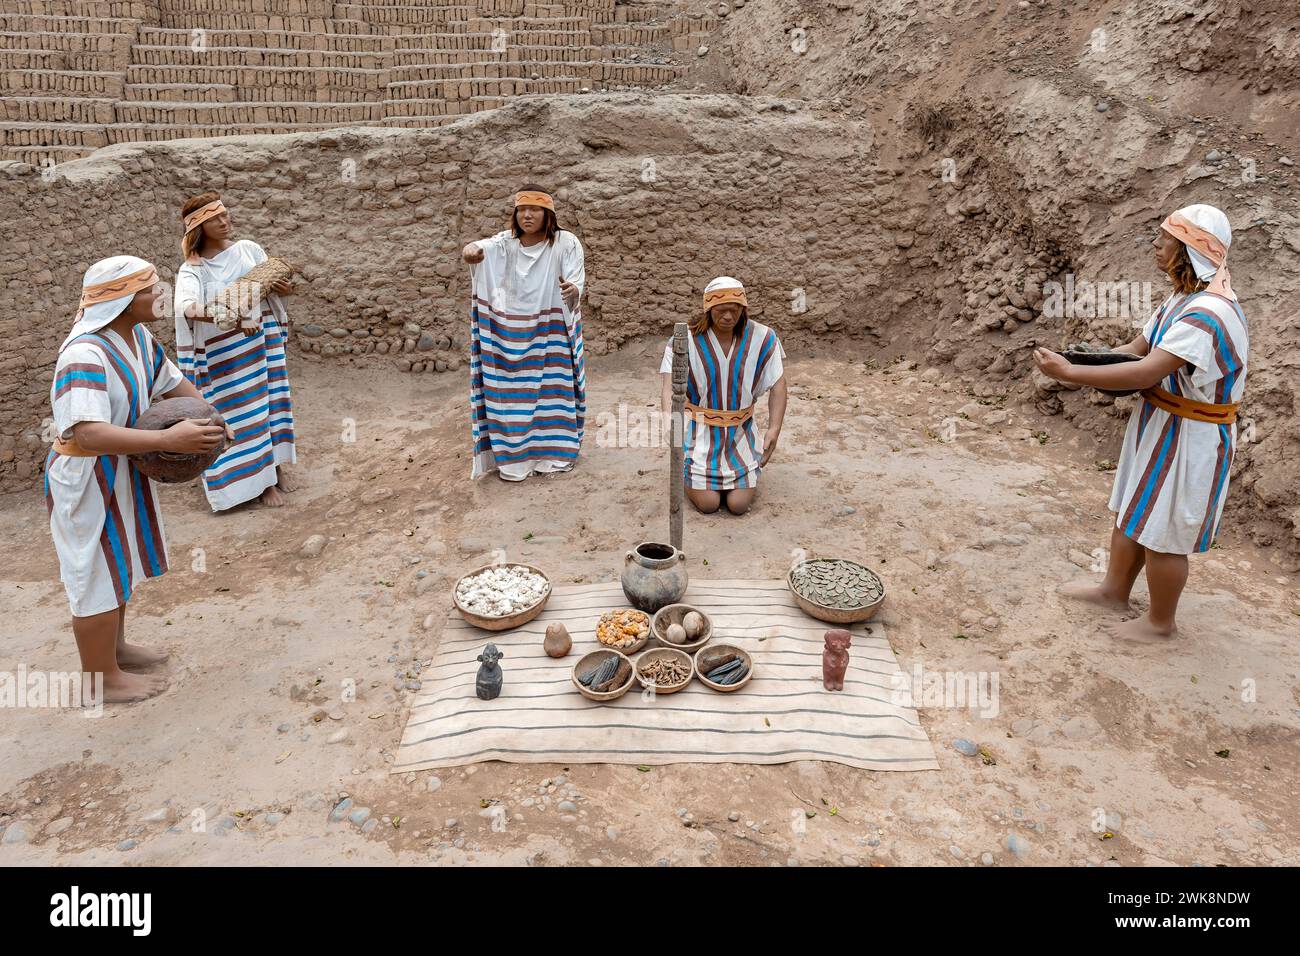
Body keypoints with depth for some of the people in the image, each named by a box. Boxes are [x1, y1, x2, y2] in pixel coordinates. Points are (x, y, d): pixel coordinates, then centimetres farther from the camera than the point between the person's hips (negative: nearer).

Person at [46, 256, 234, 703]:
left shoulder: (138, 337, -3)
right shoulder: (85, 354, -30)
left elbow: (173, 382, 12)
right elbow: (89, 433, -41)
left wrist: (208, 417, -7)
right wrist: (168, 439, -45)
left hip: (124, 471, 9)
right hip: (87, 479, -9)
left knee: (118, 564, 23)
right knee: (97, 574, 5)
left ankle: (114, 647, 44)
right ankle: (102, 679, 21)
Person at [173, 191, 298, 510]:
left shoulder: (249, 249, 1)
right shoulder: (193, 269, -12)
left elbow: (271, 285, 14)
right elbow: (186, 305, -30)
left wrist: (284, 288, -11)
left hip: (263, 340, 4)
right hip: (224, 351, -4)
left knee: (270, 399, 14)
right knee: (241, 410, 4)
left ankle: (276, 464, 32)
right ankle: (261, 480, 15)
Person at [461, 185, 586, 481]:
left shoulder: (566, 242, -6)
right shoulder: (505, 242, 0)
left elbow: (577, 280, -13)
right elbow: (484, 247, -19)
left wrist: (572, 289, -38)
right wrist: (470, 250, -43)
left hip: (552, 332, -2)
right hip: (513, 334, 2)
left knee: (551, 388, 5)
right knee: (512, 391, 4)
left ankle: (551, 451, 19)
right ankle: (513, 455, 14)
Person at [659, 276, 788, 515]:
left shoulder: (762, 338, -8)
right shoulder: (686, 340, -13)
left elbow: (778, 384, -2)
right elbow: (670, 385, -20)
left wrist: (774, 429, -12)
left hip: (740, 432, 2)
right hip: (699, 430, -2)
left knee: (739, 504, -2)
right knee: (708, 504, -5)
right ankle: (687, 472, 29)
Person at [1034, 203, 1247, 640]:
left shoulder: (1208, 313, -29)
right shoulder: (1180, 299, 3)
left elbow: (1145, 374, -34)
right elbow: (1137, 348, 5)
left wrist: (1069, 372, -32)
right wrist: (1083, 360, -14)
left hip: (1189, 438, -9)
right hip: (1158, 424, 9)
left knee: (1161, 531, 5)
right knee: (1131, 511, 22)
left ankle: (1160, 620, 26)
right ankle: (1115, 589, 41)